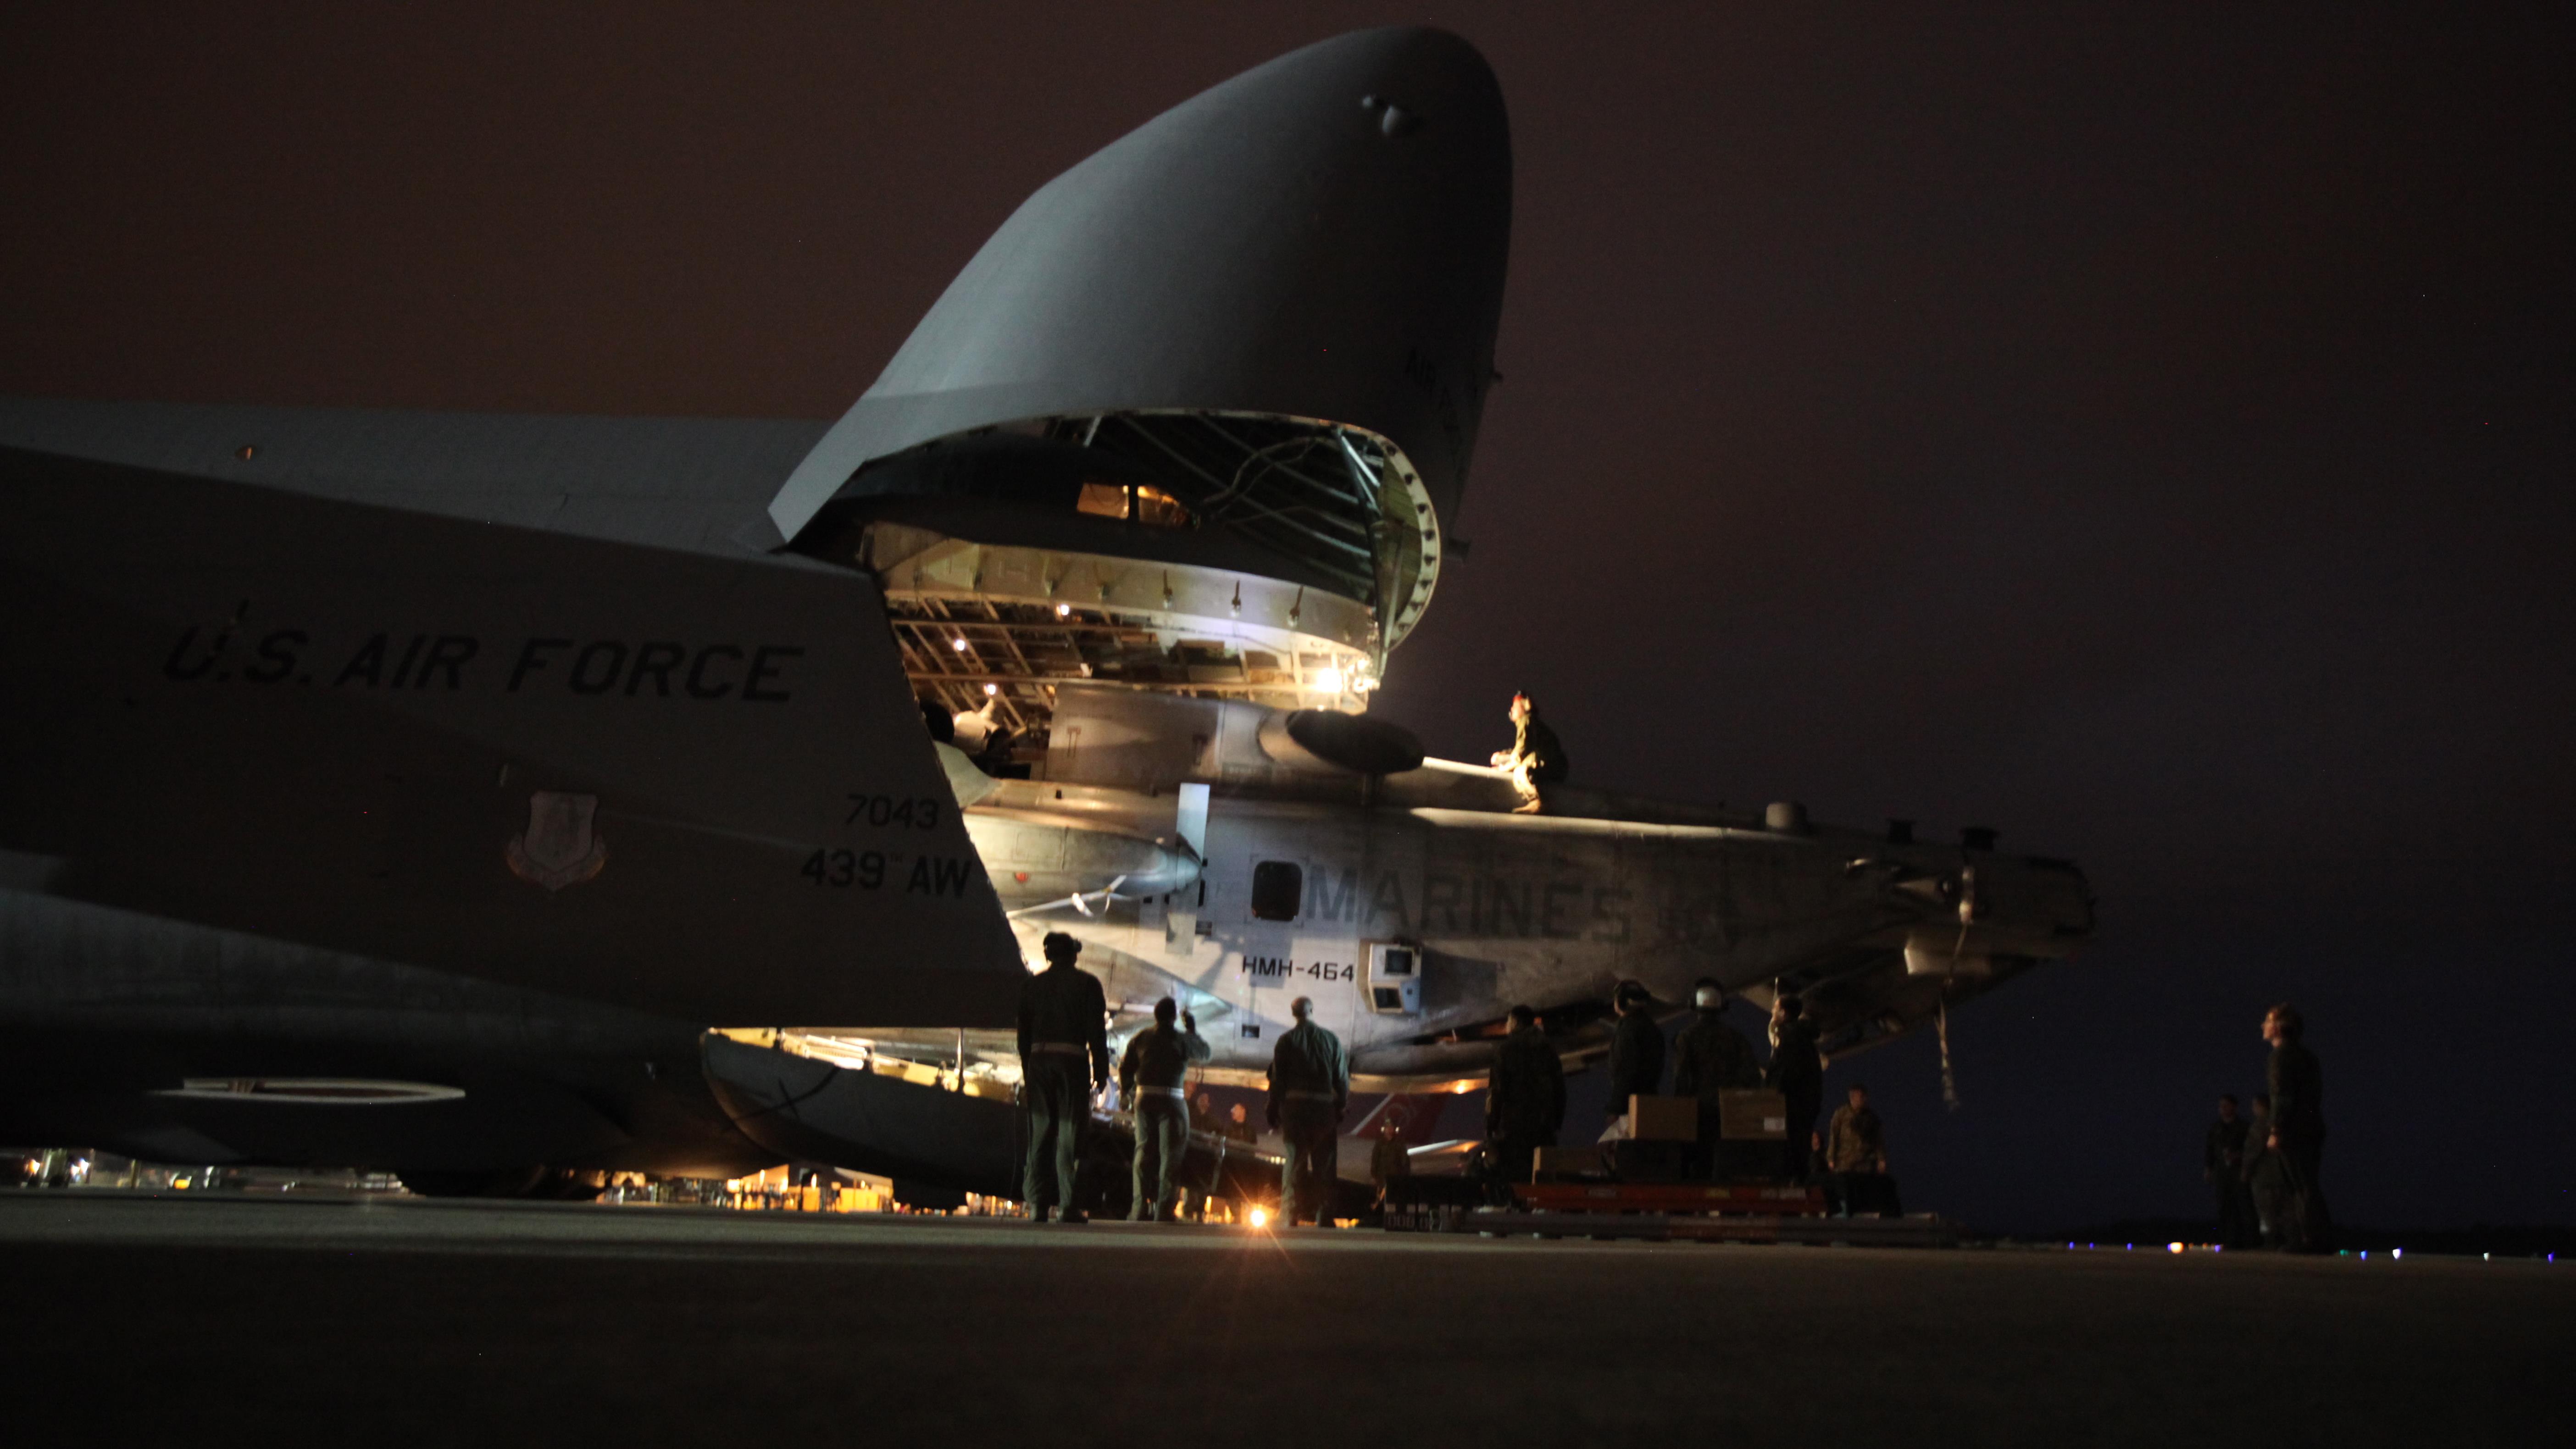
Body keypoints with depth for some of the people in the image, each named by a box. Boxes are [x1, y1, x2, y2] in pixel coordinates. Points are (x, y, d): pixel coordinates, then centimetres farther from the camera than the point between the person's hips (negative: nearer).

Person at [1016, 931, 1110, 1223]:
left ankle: (1038, 1204, 2)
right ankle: (1067, 1205, -8)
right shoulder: (1087, 984, 2)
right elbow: (1097, 1032, -4)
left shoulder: (1032, 985, 12)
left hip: (1039, 1060, 3)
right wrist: (1101, 1072, 0)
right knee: (1070, 1133, -3)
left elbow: (1023, 1034, 14)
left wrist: (1027, 1075, 19)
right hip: (1073, 1062, -3)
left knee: (1040, 1133, 6)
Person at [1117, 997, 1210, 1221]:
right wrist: (1192, 1030, 20)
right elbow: (1205, 1053, 10)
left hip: (1144, 1099, 4)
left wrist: (1126, 1094, 23)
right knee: (1170, 1156, -1)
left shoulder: (1141, 1037, 6)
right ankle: (1164, 1212, -6)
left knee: (1144, 1153, 10)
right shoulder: (1181, 1039, -5)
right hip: (1171, 1101, -4)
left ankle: (1139, 1210, 9)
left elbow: (1125, 1068, 9)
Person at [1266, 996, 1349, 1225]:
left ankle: (1291, 1215, -3)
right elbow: (1343, 1079, 6)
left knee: (1294, 1163, 1)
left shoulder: (1287, 1040, 2)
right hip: (1325, 1107, 1)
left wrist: (1274, 1115, 5)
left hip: (1294, 1105, -1)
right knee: (1324, 1164, 5)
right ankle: (1323, 1214, 1)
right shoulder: (1332, 1040, 5)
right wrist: (1341, 1111, 12)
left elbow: (1277, 1079, 1)